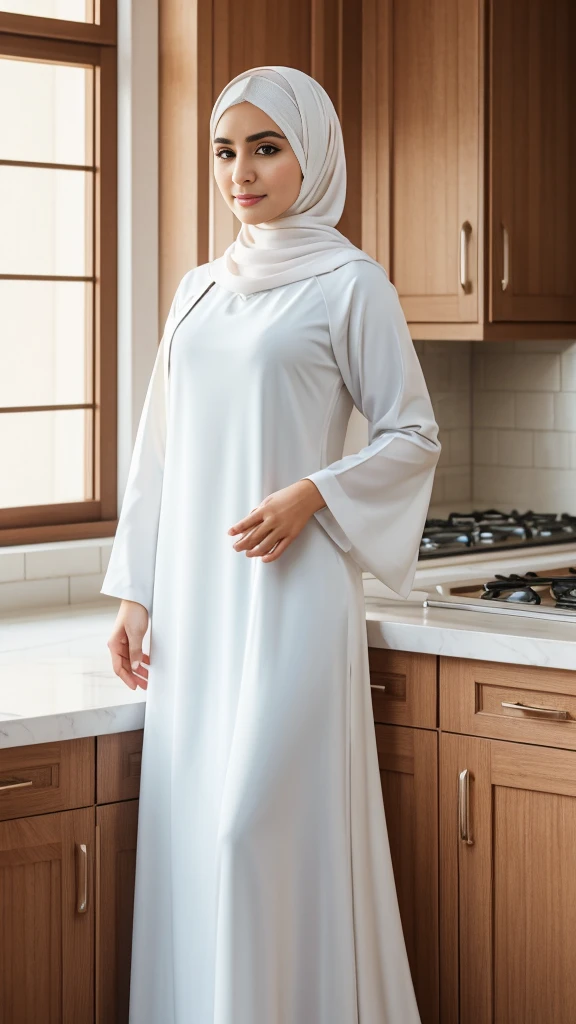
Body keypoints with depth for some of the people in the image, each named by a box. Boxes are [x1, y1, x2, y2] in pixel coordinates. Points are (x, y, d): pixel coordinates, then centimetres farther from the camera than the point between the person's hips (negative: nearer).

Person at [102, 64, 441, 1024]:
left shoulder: (348, 283, -2)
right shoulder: (201, 288, 15)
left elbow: (414, 435, -1)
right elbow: (161, 449, 16)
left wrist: (310, 496, -15)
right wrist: (135, 592, 11)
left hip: (288, 588, -6)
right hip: (194, 595, 6)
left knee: (260, 823, -11)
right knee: (189, 826, 5)